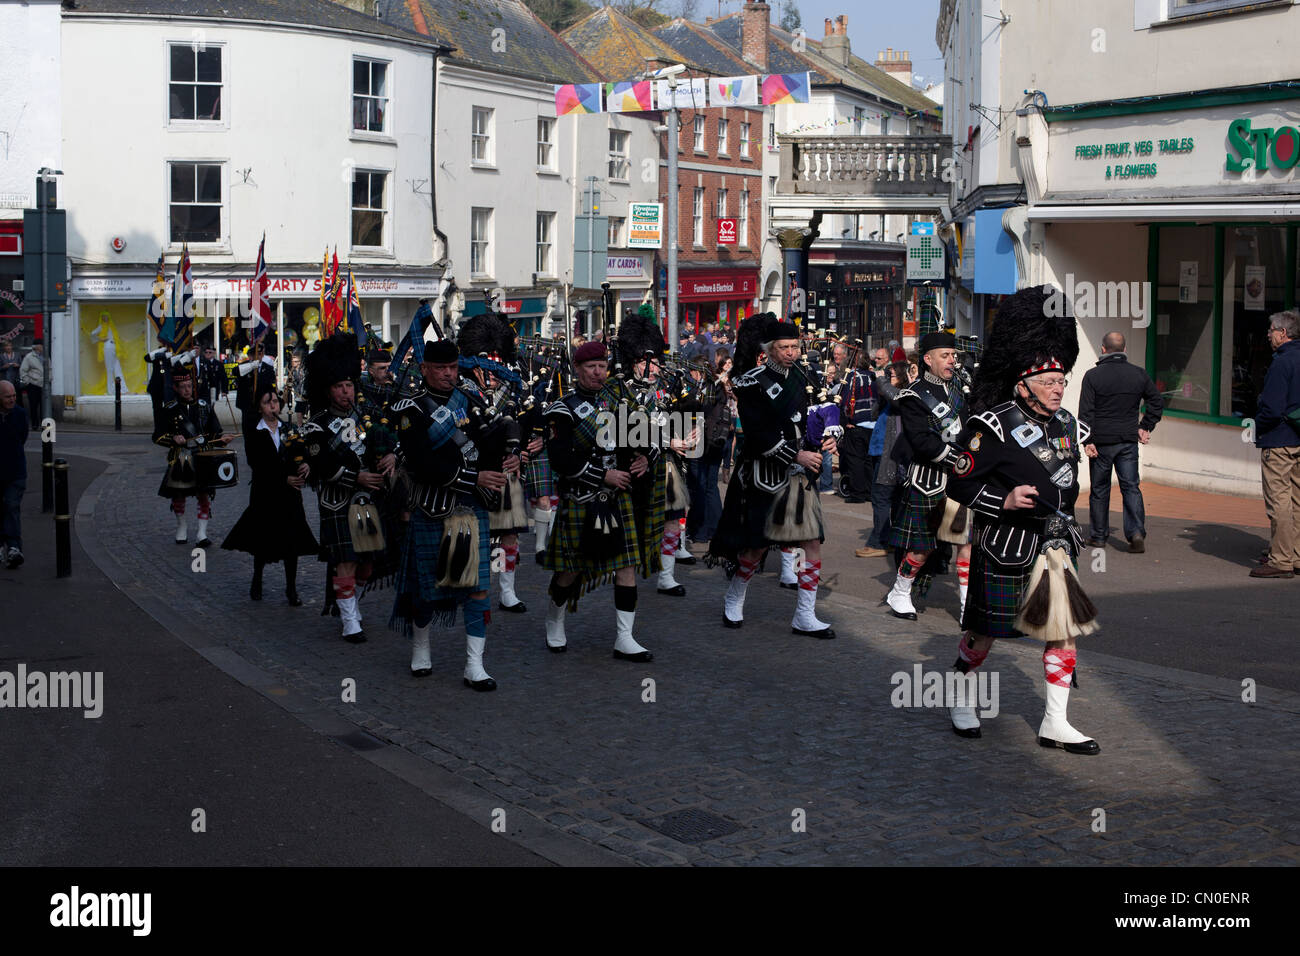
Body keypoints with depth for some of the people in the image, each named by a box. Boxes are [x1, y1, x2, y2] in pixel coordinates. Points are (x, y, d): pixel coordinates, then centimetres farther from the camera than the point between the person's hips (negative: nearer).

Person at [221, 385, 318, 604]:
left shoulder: (289, 430, 8)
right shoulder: (254, 434, -3)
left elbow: (303, 456, 4)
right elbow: (258, 467, -12)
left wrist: (306, 466, -19)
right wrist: (285, 479, -20)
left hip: (290, 495, 3)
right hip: (265, 494, -3)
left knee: (292, 541, 1)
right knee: (264, 539, 6)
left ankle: (291, 588, 9)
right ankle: (257, 581, 27)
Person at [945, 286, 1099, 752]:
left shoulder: (1067, 425, 7)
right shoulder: (993, 426, -14)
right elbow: (959, 484, -13)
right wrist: (1005, 501, -23)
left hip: (1056, 546, 6)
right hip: (1006, 550, -6)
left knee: (1066, 630, 3)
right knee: (984, 631, 8)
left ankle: (1055, 723, 13)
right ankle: (959, 698, 32)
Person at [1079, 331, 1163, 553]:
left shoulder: (1093, 375, -7)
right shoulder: (1139, 374, 4)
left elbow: (1086, 411, -11)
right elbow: (1157, 402, 10)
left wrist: (1088, 441, -9)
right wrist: (1145, 427, 14)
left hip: (1101, 441, -2)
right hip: (1129, 441, 2)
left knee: (1099, 489, 9)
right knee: (1131, 487, 5)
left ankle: (1099, 536, 17)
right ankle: (1136, 532, -12)